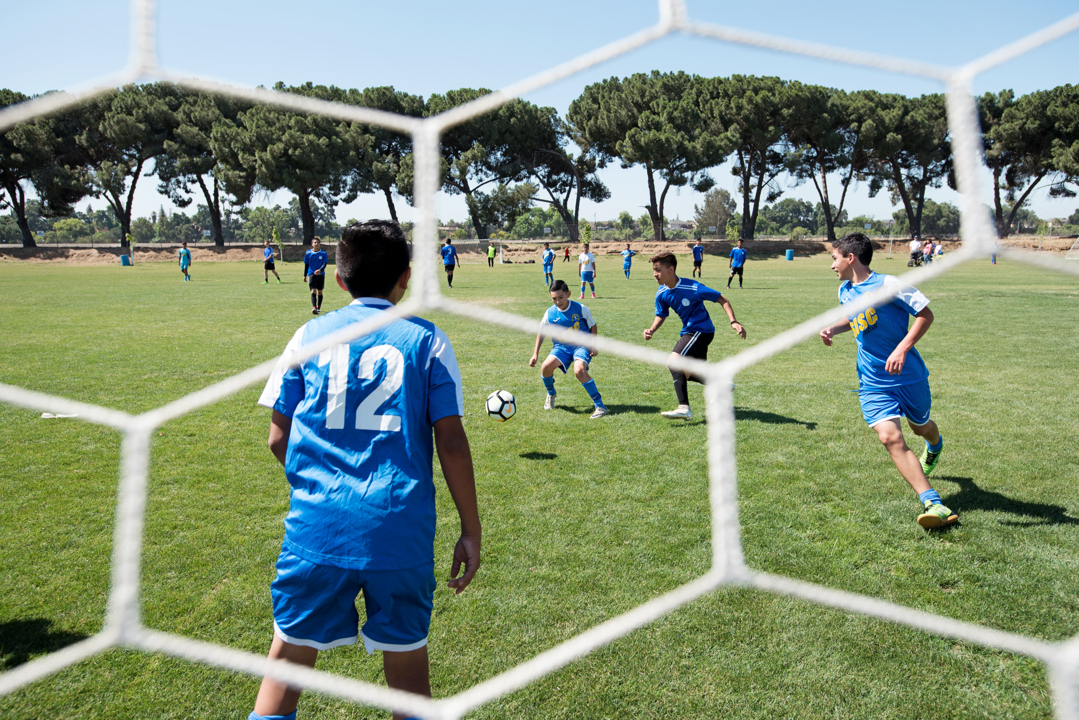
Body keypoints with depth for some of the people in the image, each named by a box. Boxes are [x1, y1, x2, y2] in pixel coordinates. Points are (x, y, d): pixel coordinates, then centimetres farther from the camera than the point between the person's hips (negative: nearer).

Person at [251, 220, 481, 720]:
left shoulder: (310, 335, 6)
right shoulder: (427, 339, 1)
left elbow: (279, 439, 6)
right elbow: (451, 442, -4)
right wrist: (471, 530, 3)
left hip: (317, 525, 1)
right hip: (401, 529, -1)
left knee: (290, 654, 17)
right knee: (407, 662, 13)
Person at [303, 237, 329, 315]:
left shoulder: (323, 253, -1)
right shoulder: (308, 253, 3)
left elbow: (325, 263, -9)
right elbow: (306, 265, 10)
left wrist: (320, 270, -28)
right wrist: (305, 275, 11)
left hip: (321, 274, 1)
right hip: (312, 274, -1)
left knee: (319, 291, 11)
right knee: (313, 291, -14)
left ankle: (318, 307, 25)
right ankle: (314, 308, -26)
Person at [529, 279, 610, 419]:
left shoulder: (581, 309, -10)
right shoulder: (550, 313, -3)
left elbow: (593, 326, 5)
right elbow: (541, 332, 11)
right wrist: (535, 353, 8)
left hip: (581, 346, -3)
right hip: (561, 347, 3)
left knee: (579, 370, -32)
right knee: (546, 367, -23)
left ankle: (600, 406, -24)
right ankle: (551, 394, 11)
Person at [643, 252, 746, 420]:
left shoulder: (692, 288, -23)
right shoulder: (662, 294, -4)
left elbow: (722, 300, -14)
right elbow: (661, 315, 12)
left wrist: (734, 322, -25)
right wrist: (652, 330, -10)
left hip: (701, 330, -9)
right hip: (688, 331, 9)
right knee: (685, 372, 18)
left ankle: (684, 408, -26)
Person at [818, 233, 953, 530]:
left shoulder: (888, 284, -16)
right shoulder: (845, 292, 6)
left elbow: (925, 314, -14)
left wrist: (902, 349, -24)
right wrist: (833, 328, 6)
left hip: (909, 376, -4)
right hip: (873, 384, 4)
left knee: (921, 427, 20)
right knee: (890, 437, -17)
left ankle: (935, 446, 60)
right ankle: (933, 504, -17)